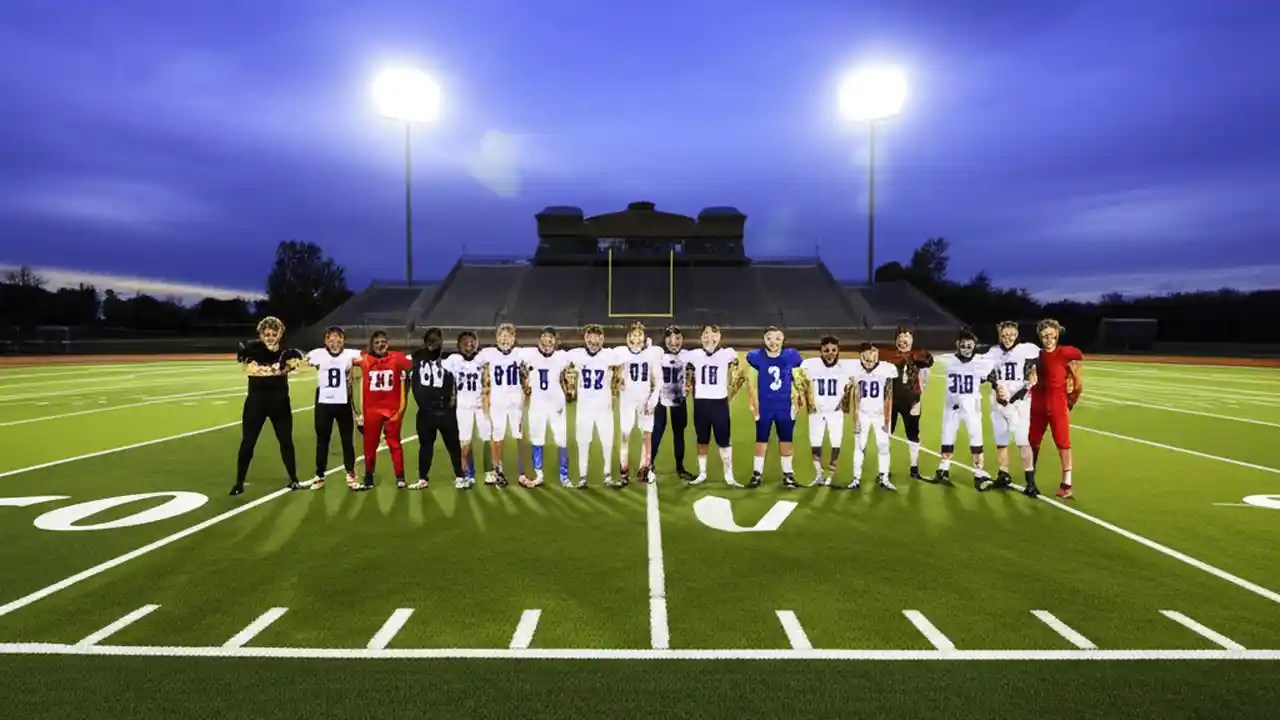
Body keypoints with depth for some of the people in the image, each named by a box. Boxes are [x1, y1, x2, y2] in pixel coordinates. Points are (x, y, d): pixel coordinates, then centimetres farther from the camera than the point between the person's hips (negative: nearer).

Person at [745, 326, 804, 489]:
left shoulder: (791, 356, -9)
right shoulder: (756, 356, -11)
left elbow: (798, 381, 3)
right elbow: (750, 382, -1)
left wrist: (796, 402, 2)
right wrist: (753, 404, 0)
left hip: (785, 407, 1)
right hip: (764, 407, -1)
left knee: (786, 440, 11)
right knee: (761, 441, 10)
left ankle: (788, 475, 23)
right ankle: (757, 474, 19)